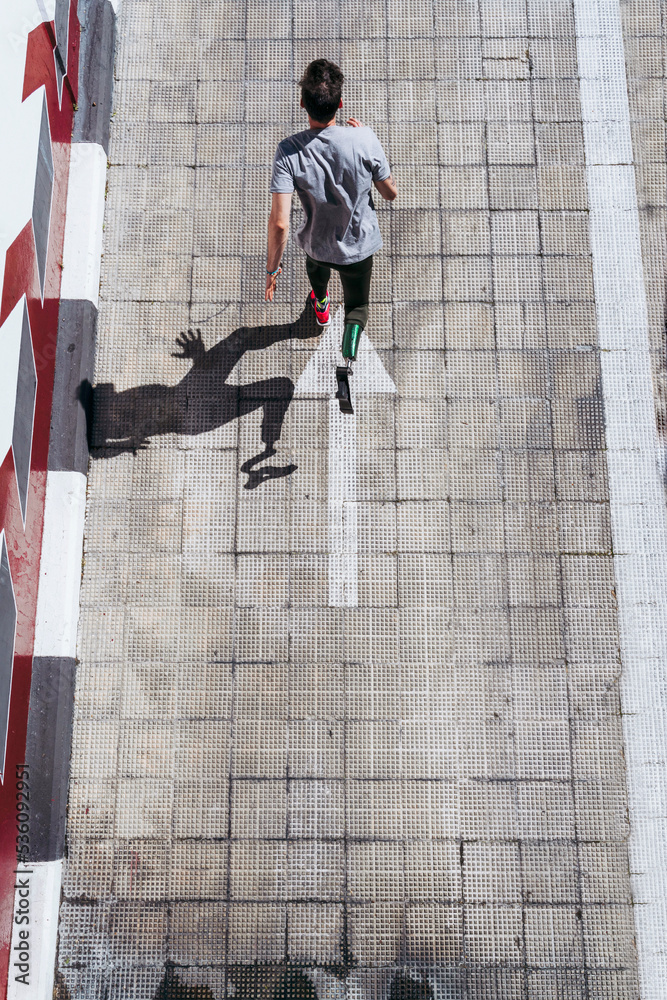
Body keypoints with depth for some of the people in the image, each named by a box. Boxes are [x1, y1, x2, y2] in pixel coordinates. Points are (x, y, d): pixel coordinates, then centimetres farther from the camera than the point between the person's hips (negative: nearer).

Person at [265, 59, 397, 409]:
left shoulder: (289, 151, -28)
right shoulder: (364, 140, -26)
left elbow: (280, 222, -32)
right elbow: (390, 192, -10)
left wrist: (272, 266, -17)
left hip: (317, 244, 1)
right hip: (360, 245, -1)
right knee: (357, 305, 25)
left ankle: (321, 306, 69)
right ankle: (347, 361, 2)